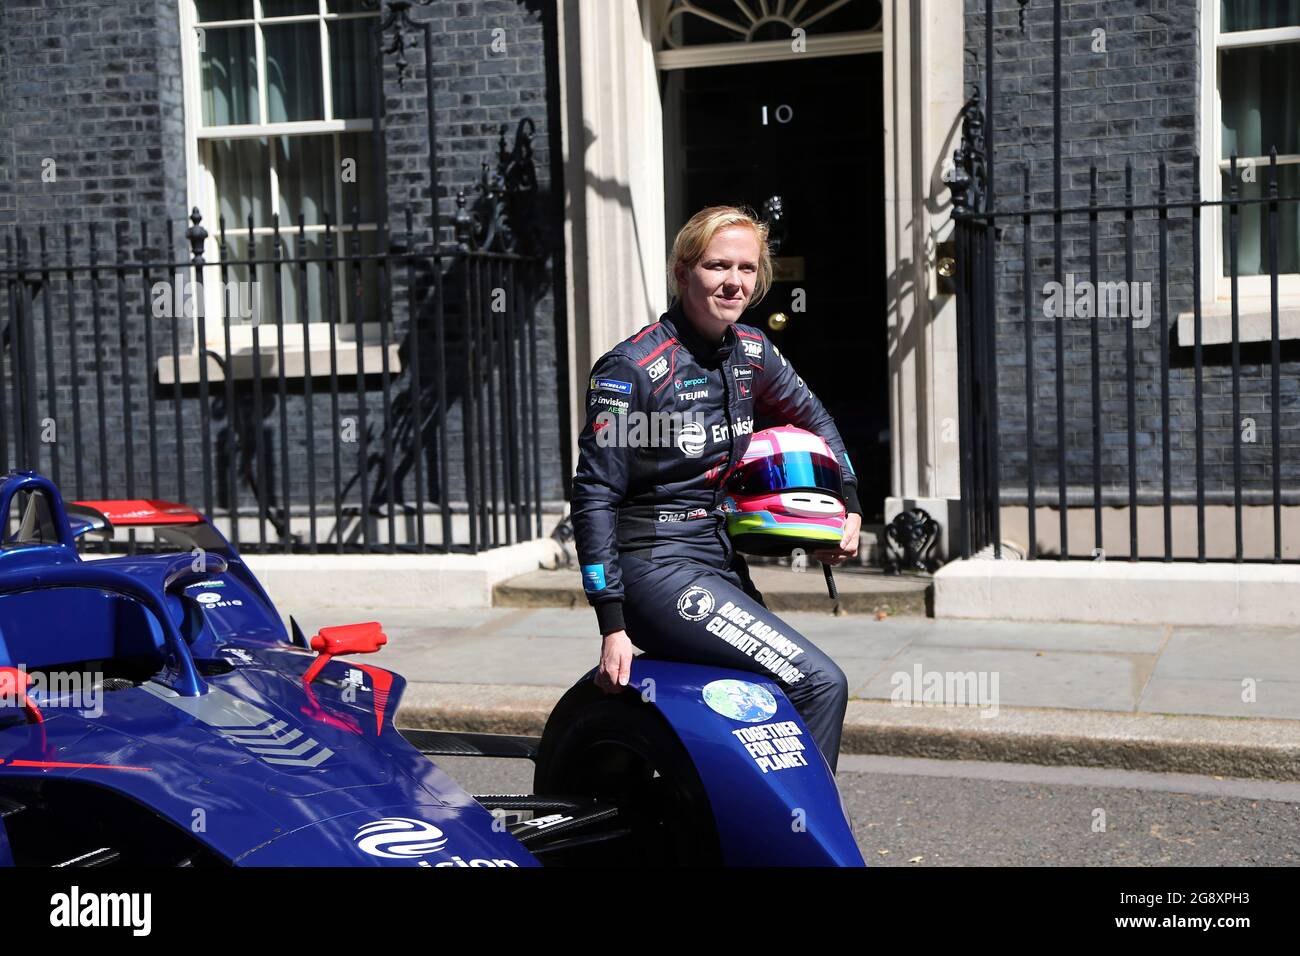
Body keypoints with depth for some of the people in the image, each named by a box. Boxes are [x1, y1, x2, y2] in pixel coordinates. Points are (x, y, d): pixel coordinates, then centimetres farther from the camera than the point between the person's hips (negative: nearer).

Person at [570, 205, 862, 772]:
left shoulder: (750, 352, 6)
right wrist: (612, 625, -18)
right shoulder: (631, 368, -15)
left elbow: (810, 416, 26)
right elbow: (594, 494, -14)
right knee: (820, 682, -18)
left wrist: (849, 507, 15)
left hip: (720, 562, 8)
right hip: (657, 570, -8)